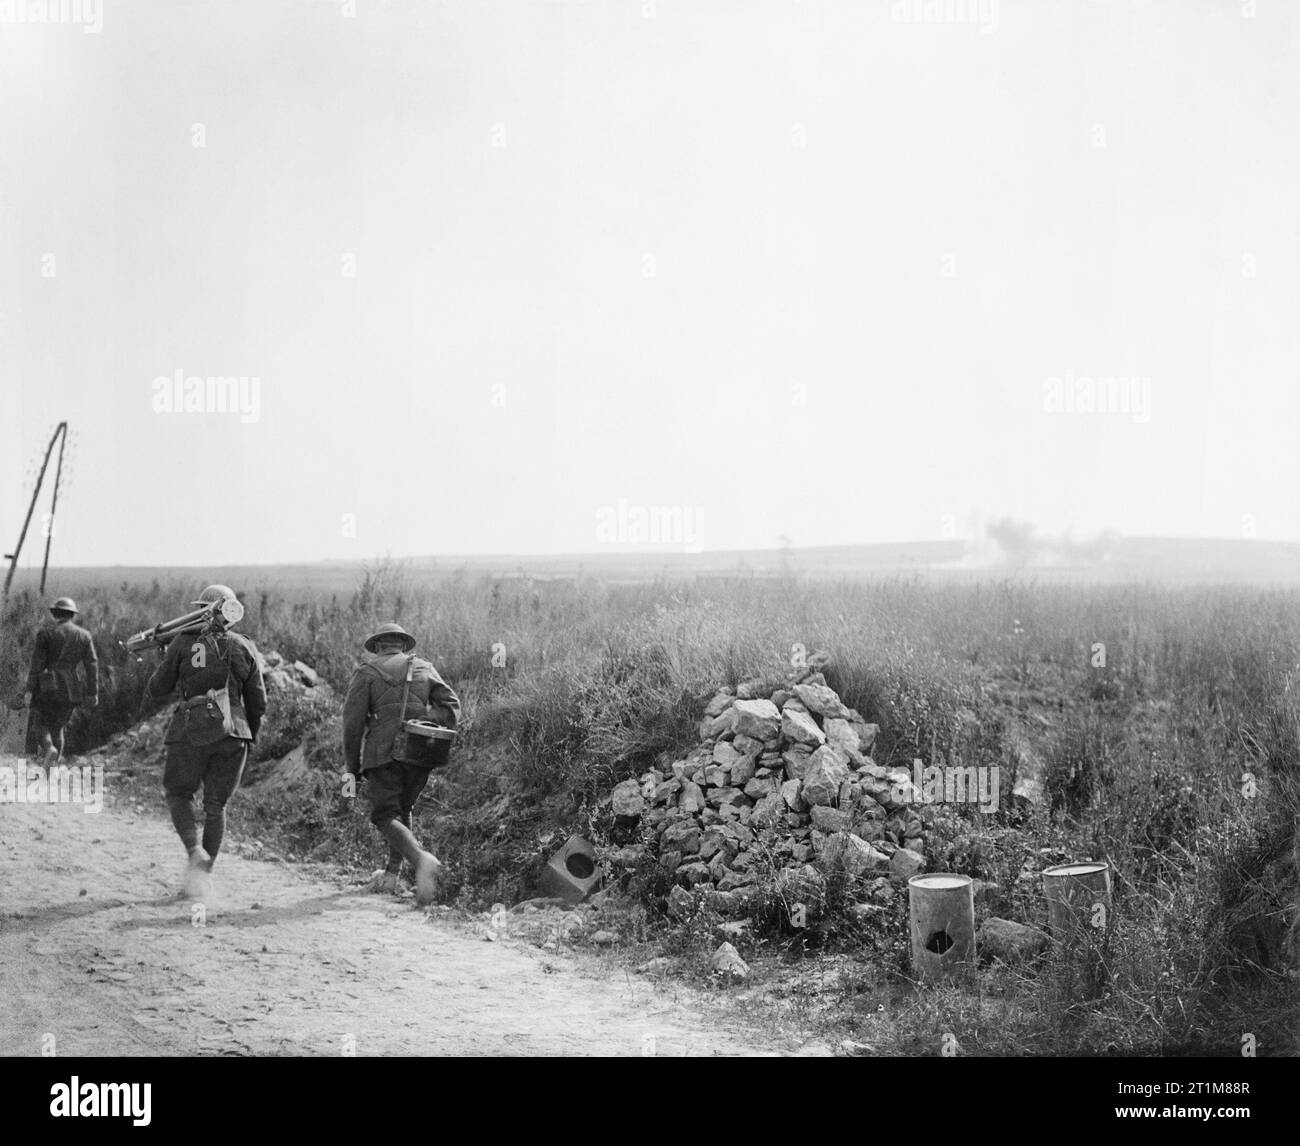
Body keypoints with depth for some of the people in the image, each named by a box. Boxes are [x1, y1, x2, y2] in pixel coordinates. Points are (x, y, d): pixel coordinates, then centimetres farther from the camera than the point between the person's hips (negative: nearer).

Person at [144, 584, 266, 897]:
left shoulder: (185, 642, -2)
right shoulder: (244, 648, 5)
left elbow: (159, 688, 6)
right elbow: (258, 703, 8)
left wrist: (149, 691, 29)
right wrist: (249, 736, 24)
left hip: (191, 731, -2)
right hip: (232, 732, 2)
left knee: (178, 793, 15)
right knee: (216, 805, 13)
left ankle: (195, 851, -10)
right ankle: (203, 874, 12)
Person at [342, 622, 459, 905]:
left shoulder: (367, 673, 7)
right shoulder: (424, 669, 17)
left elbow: (353, 721, 0)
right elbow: (452, 704, 6)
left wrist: (352, 765, 6)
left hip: (384, 754, -4)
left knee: (385, 816, -6)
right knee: (401, 810, 21)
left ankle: (421, 859, -31)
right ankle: (391, 874, 19)